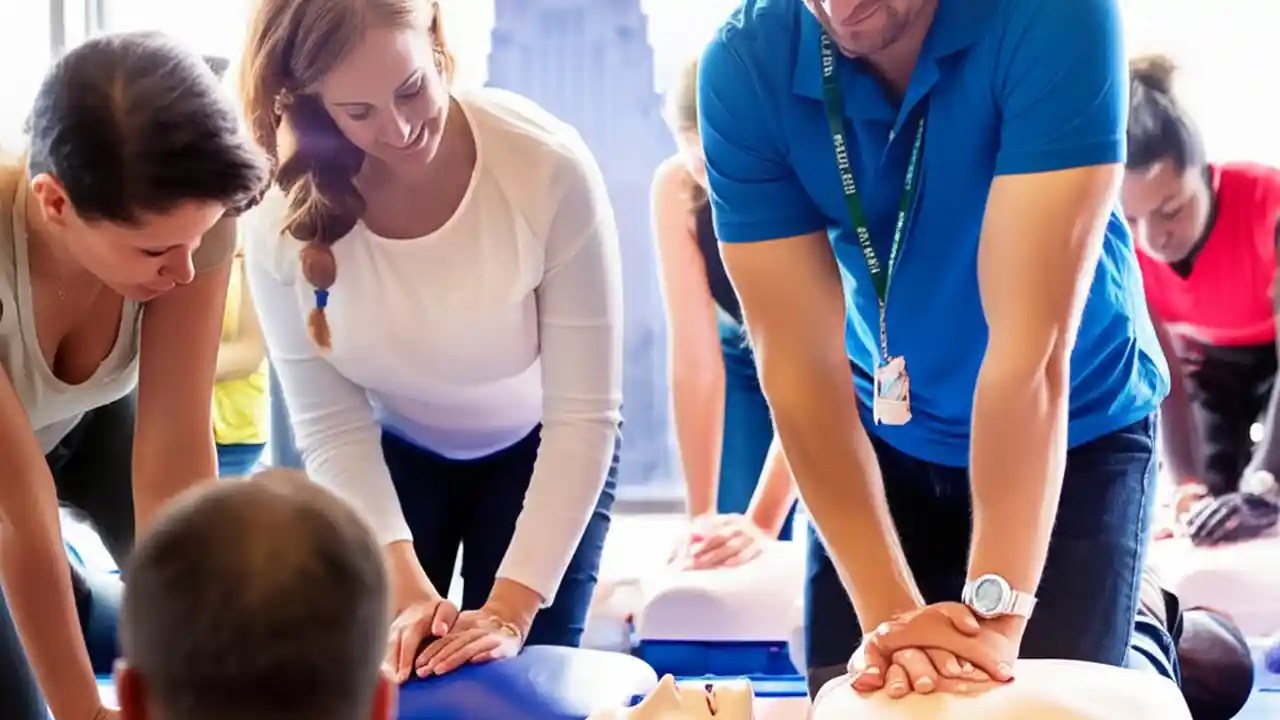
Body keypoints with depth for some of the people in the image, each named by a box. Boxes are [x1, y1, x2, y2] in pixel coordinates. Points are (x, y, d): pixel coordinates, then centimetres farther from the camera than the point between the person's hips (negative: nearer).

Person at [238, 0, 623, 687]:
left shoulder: (550, 167, -33)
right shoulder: (284, 216, -26)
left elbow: (584, 414, -28)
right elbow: (331, 428, -19)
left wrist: (513, 607, -32)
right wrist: (405, 585, -31)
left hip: (536, 450, -1)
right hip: (390, 453, 1)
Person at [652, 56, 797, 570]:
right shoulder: (675, 188, -29)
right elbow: (695, 360, -29)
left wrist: (764, 522, -45)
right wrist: (701, 516, -33)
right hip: (746, 361, 2)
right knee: (727, 553, -6)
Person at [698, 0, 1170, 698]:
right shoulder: (744, 66, -23)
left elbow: (1033, 343, -35)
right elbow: (798, 361, -23)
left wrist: (994, 612, -38)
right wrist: (888, 610, -31)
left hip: (1076, 435, -2)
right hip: (885, 438, 3)